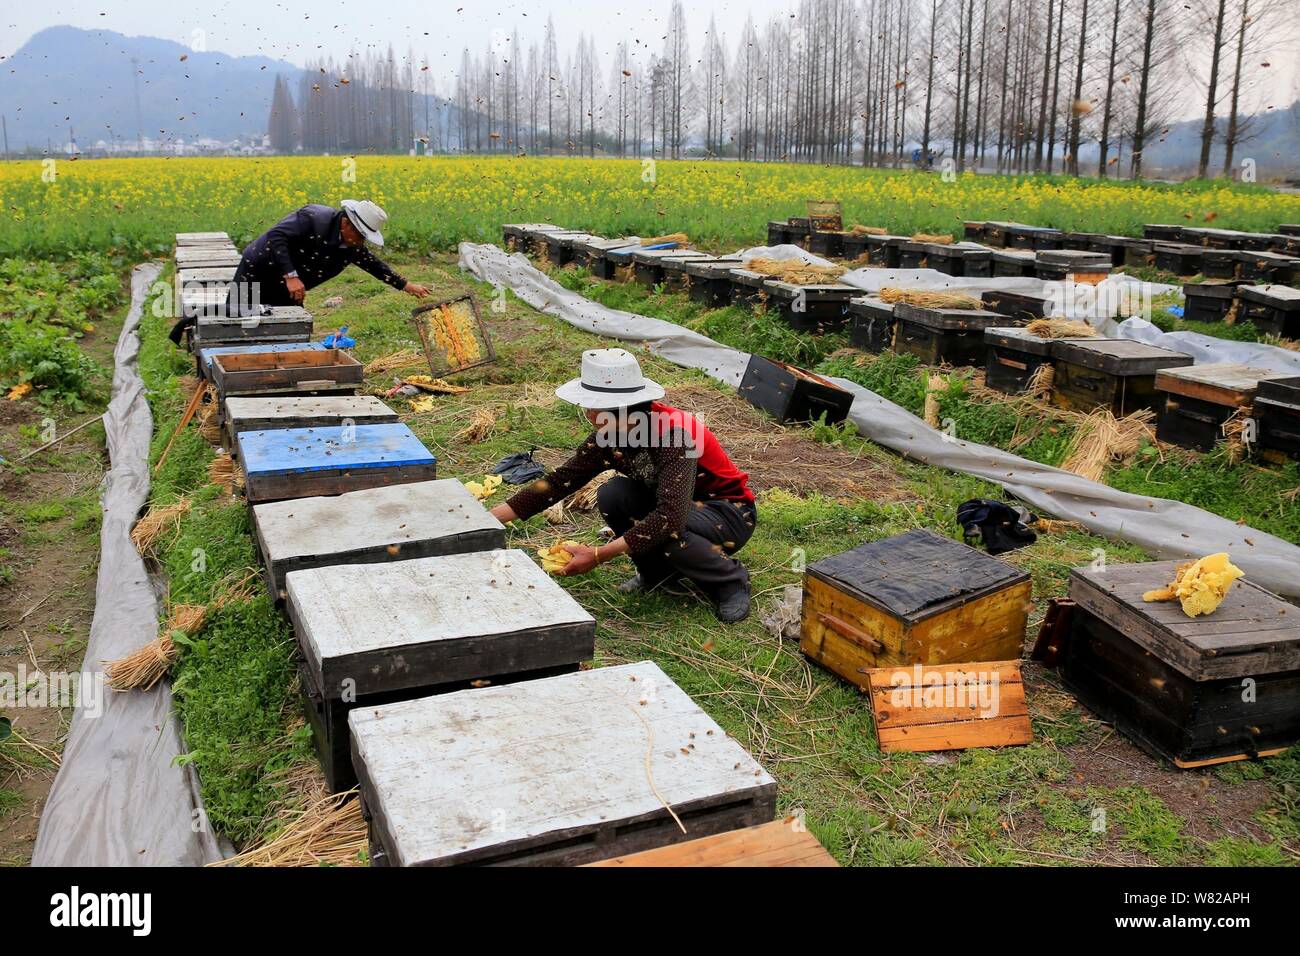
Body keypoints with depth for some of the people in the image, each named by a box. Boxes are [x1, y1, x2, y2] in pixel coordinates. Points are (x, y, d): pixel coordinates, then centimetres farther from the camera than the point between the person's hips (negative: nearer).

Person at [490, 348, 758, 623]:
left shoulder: (675, 432, -33)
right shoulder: (608, 438, -11)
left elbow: (670, 516, -41)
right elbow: (559, 481, -7)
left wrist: (598, 556, -41)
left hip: (730, 513, -6)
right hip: (677, 504, 6)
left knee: (665, 530, -36)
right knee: (611, 495, -18)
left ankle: (732, 580, -9)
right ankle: (658, 572, 3)